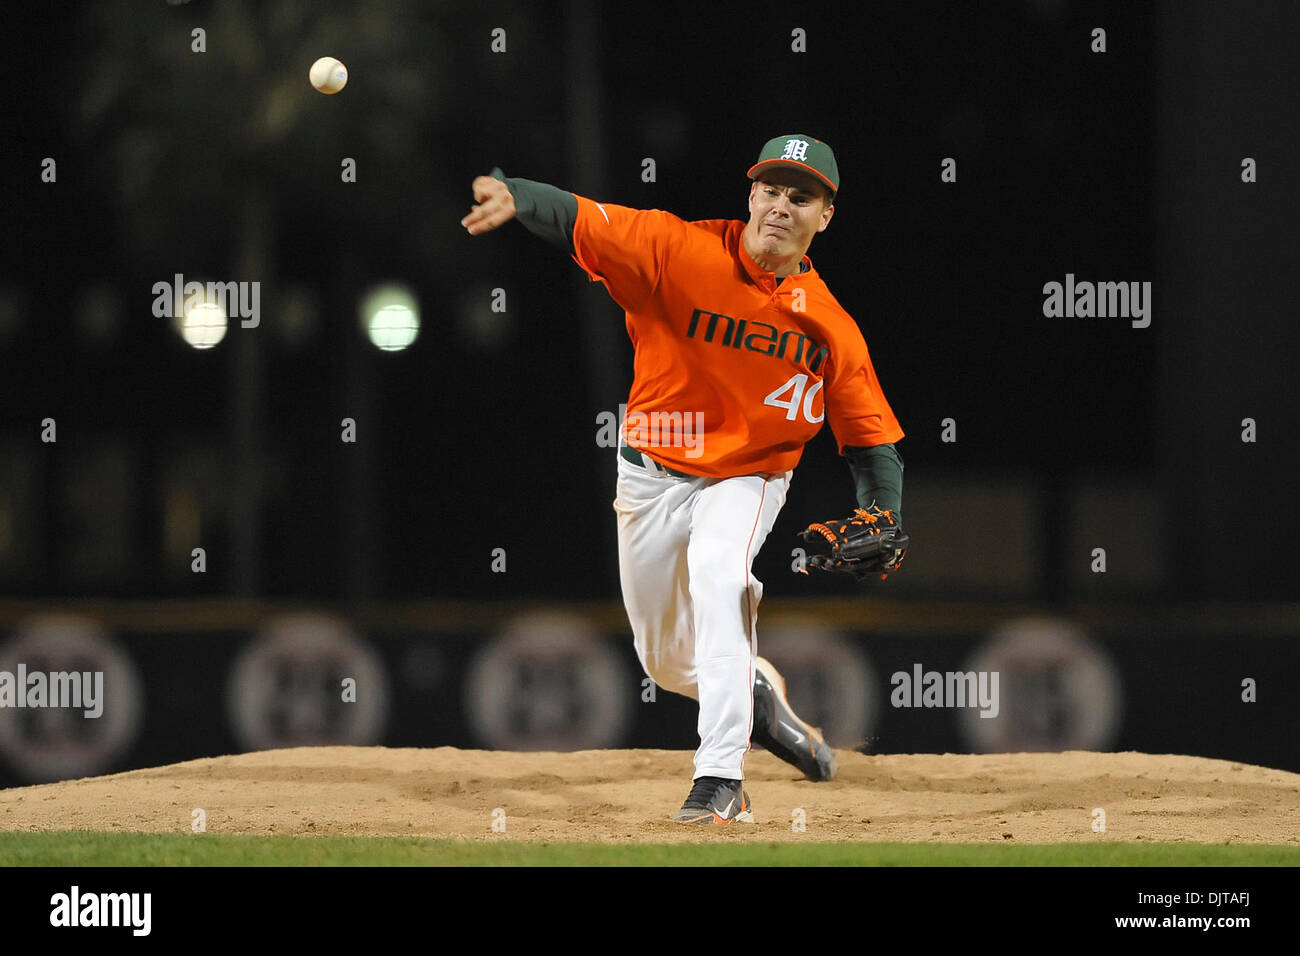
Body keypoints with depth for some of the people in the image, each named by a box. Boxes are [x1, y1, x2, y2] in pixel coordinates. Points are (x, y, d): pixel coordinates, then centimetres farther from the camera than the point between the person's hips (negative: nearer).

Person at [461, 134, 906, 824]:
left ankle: (721, 781, -33)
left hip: (745, 480, -1)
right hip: (652, 476, 1)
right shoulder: (682, 251, -19)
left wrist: (882, 524, -20)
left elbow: (870, 437, -2)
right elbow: (579, 221, -32)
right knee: (667, 663, 13)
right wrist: (516, 197, -53)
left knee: (718, 582, -33)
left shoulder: (829, 326, -11)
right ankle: (757, 695, 49)